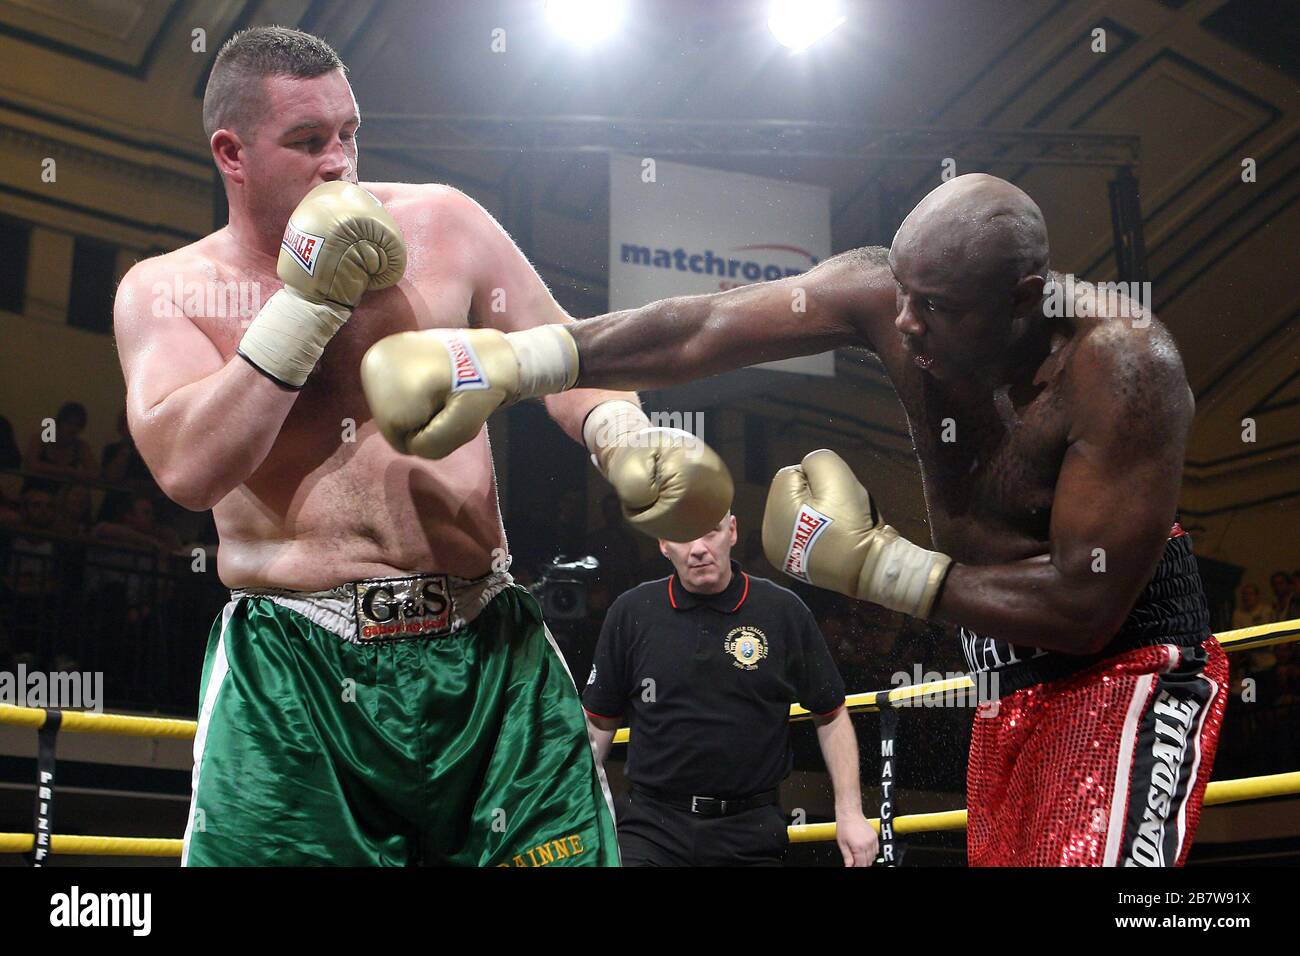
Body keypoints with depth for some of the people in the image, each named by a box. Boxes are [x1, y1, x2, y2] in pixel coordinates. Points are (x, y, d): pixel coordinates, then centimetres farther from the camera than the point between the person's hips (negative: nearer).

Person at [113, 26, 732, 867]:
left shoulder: (442, 223, 7)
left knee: (565, 846, -1)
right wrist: (306, 302, -14)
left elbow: (567, 357, 11)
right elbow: (189, 469, -13)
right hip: (291, 670, -1)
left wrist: (626, 442, -10)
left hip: (489, 648, 2)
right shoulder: (166, 291, 3)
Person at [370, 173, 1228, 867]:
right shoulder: (883, 293, -14)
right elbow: (699, 332, -14)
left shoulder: (1123, 365, -29)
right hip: (1012, 677, 6)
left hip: (1127, 665, -6)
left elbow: (1085, 607, -29)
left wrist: (870, 562, -25)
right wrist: (508, 359, -19)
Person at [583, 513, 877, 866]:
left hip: (751, 836, 0)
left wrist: (850, 813, 2)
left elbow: (831, 717, 6)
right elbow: (599, 724, 8)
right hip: (653, 828, 0)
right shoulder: (630, 613, 1)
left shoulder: (785, 611, -2)